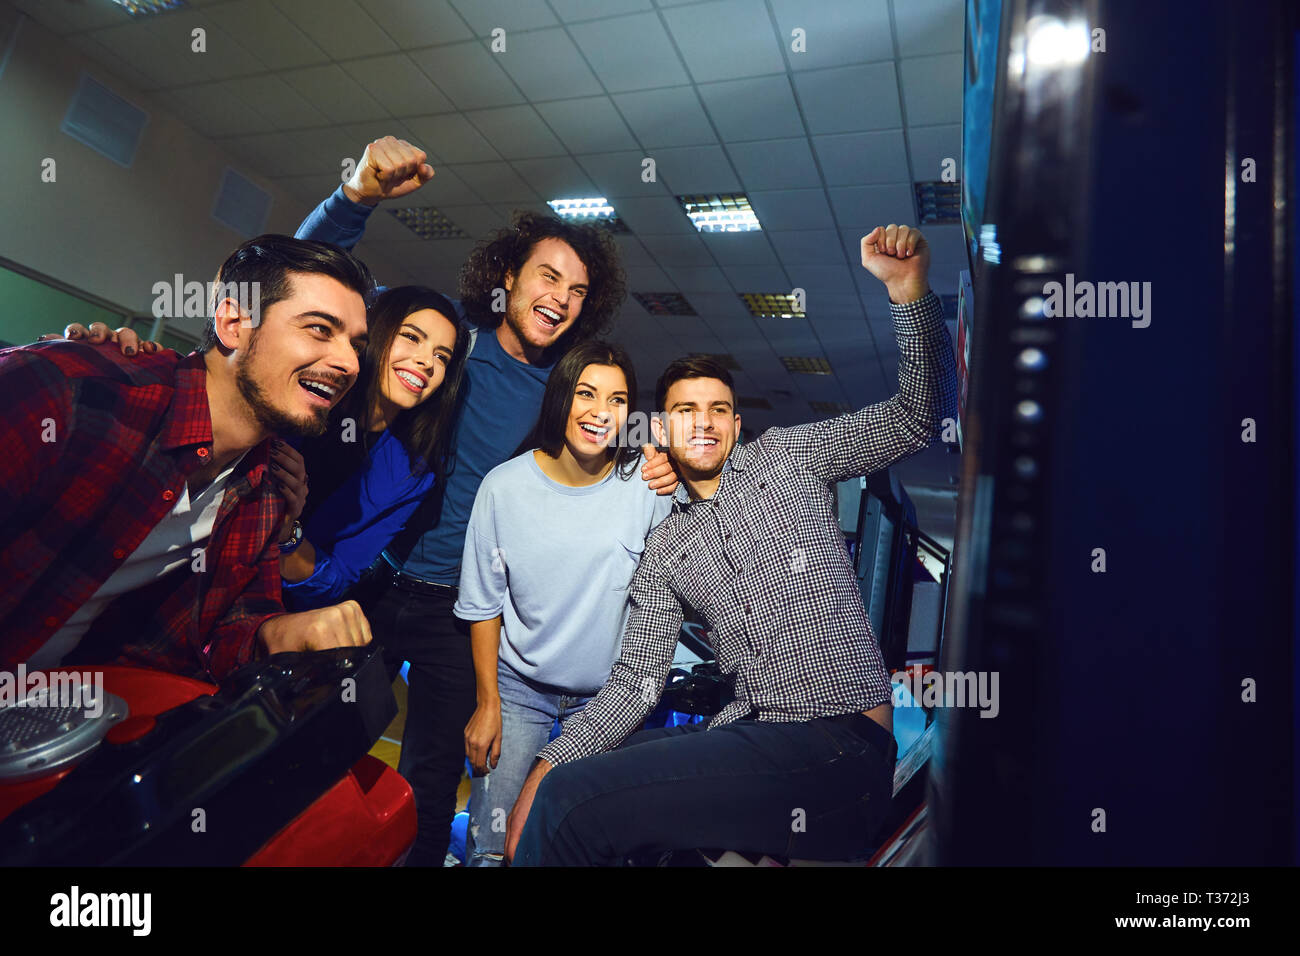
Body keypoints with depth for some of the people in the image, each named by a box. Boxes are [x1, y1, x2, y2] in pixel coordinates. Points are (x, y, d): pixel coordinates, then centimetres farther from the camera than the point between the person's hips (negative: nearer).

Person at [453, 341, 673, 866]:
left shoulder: (647, 483, -13)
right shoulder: (504, 486, -12)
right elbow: (484, 606, -3)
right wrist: (487, 703, -2)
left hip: (608, 694, 1)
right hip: (519, 687, 0)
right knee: (490, 848, 3)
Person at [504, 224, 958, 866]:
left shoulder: (788, 456, 7)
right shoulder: (664, 551, 15)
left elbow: (920, 414, -1)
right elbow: (634, 684, 11)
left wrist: (908, 287, -15)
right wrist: (548, 765, -2)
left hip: (842, 743, -5)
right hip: (750, 735, 5)